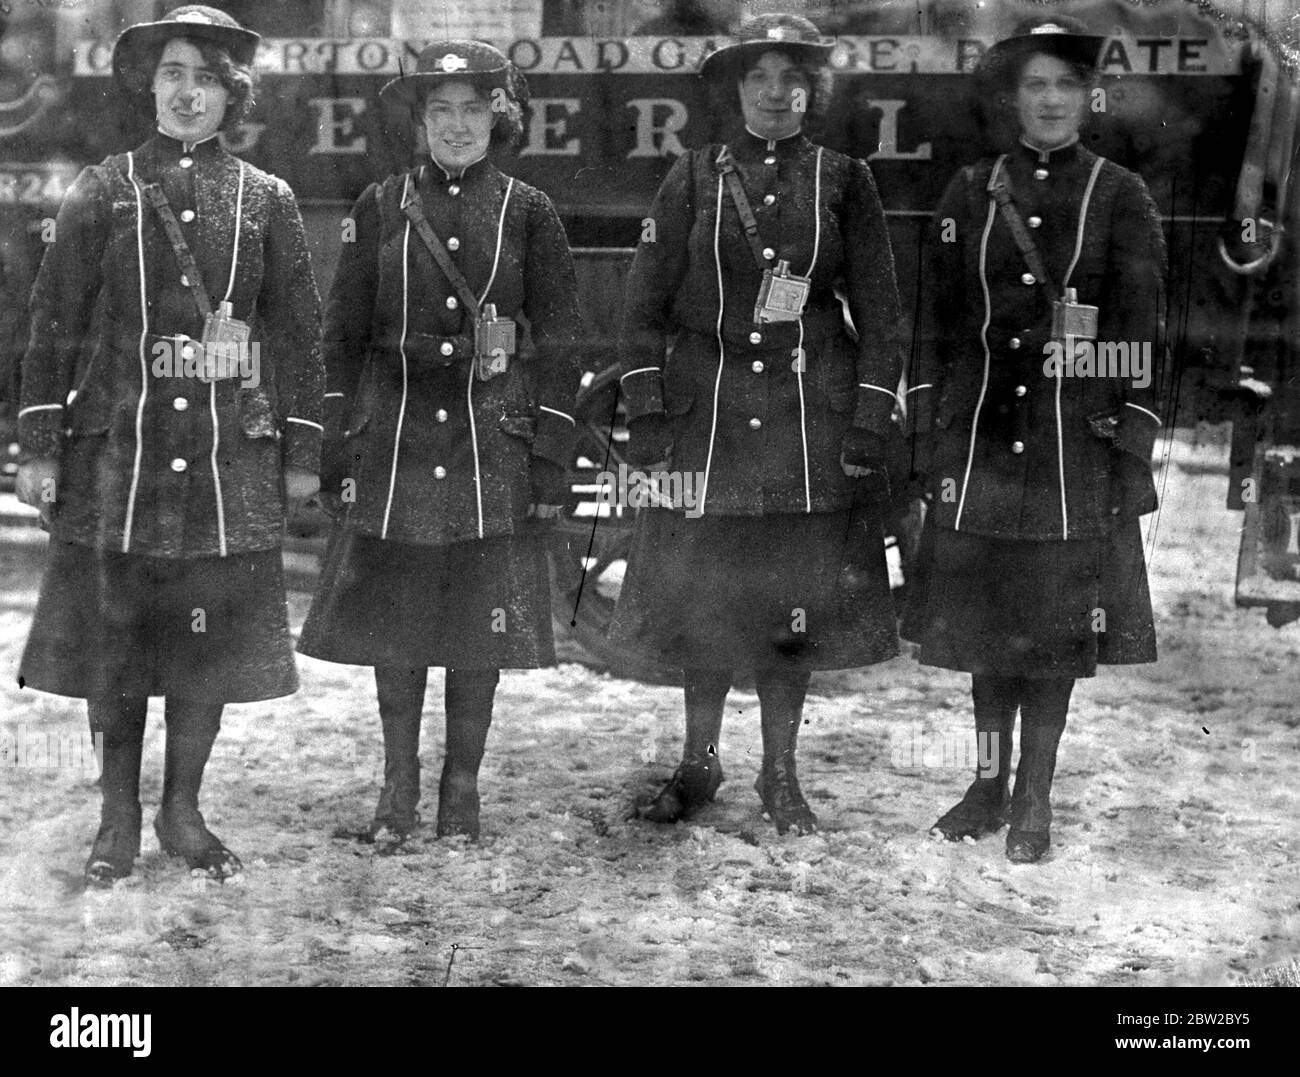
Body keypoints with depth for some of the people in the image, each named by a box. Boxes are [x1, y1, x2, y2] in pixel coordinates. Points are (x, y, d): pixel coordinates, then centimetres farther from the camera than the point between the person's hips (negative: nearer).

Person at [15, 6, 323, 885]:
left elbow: (298, 333, 8)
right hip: (115, 453, 0)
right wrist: (41, 445, 0)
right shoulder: (102, 192, 5)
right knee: (112, 636, 4)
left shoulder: (266, 201, 7)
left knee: (212, 640, 5)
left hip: (231, 461, 1)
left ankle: (183, 812, 20)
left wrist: (303, 451, 4)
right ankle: (118, 818, 18)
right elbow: (54, 320, 5)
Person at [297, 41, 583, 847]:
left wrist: (552, 461, -3)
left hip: (493, 441, -1)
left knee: (482, 622, 4)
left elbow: (560, 341, 2)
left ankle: (462, 787, 19)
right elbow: (343, 333, 6)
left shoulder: (527, 213, 2)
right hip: (394, 439, 1)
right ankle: (399, 788, 19)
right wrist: (338, 448, 1)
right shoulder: (380, 206, 5)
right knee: (391, 617, 4)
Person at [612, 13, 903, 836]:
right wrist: (646, 413, -4)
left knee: (798, 600, 5)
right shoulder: (693, 180, 4)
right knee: (702, 594, 5)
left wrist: (869, 424, -3)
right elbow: (647, 304, 4)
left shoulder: (845, 182, 5)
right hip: (708, 412, 0)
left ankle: (781, 776, 20)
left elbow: (879, 312, 4)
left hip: (811, 417, 0)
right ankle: (699, 763, 23)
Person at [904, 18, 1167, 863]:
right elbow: (938, 326, 9)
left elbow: (1143, 336, 0)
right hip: (982, 435, 2)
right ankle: (990, 784, 22)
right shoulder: (970, 194, 7)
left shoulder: (1120, 197, 1)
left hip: (1077, 440, -2)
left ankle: (1034, 798, 14)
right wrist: (927, 438, 5)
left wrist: (1134, 456, -5)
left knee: (1059, 619, 3)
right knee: (983, 612, 8)